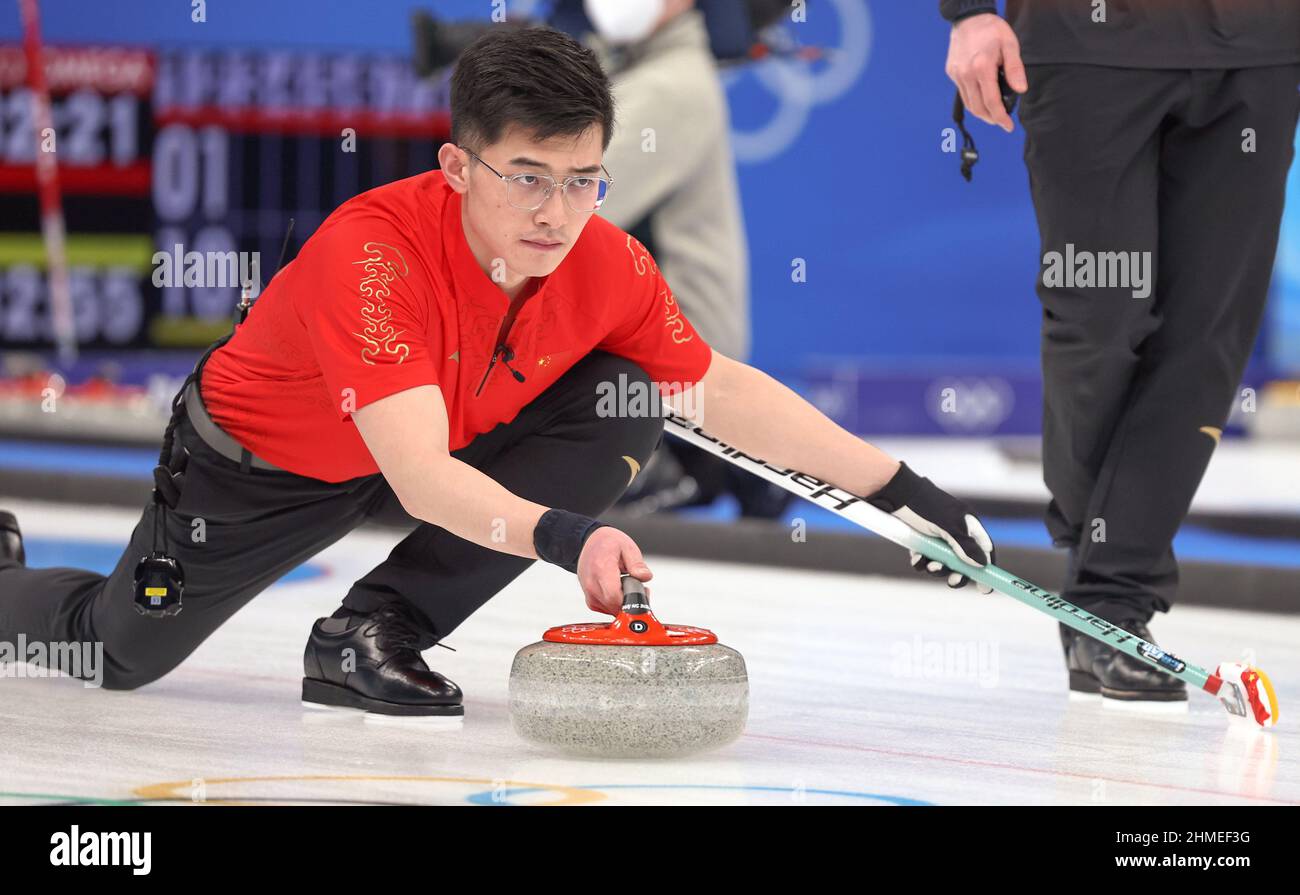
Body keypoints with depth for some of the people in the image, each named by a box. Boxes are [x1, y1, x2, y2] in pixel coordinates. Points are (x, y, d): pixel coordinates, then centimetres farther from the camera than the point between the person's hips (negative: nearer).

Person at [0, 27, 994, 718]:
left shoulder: (607, 266, -23)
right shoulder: (372, 249, -40)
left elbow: (719, 385, -7)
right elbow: (420, 477, -48)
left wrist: (898, 488, -13)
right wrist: (562, 536, -64)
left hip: (450, 446, 5)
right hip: (257, 462, -5)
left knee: (623, 409, -18)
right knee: (120, 655, 4)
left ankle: (370, 633, -13)